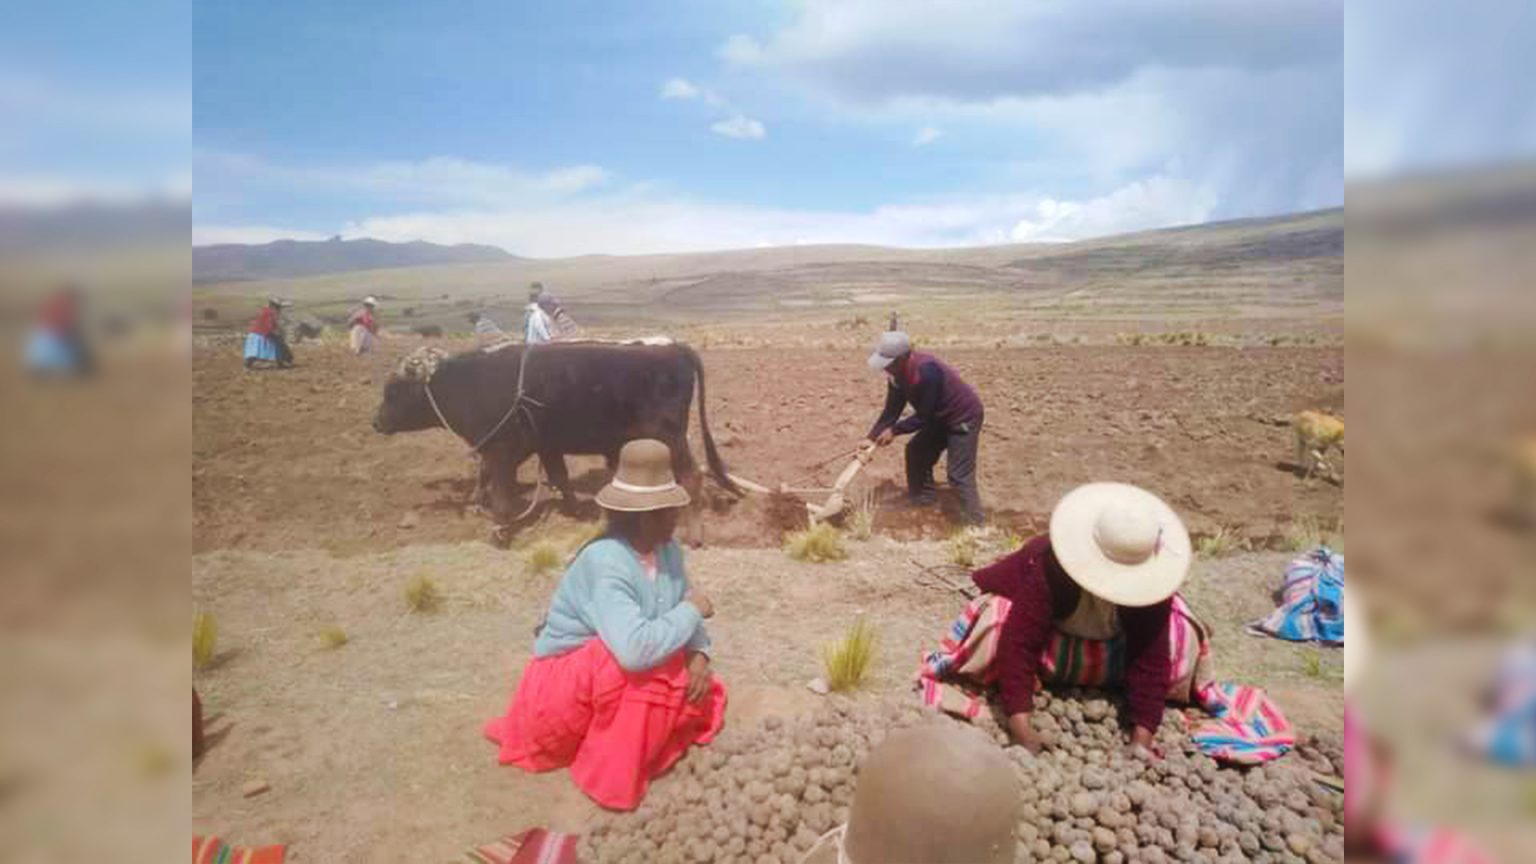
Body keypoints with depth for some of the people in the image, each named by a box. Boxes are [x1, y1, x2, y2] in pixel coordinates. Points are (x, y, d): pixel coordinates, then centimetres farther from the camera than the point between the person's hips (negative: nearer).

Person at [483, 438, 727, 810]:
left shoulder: (669, 551, -7)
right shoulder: (605, 562, -31)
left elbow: (684, 615, 2)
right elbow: (635, 650, -43)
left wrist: (699, 655, -19)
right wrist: (690, 610, -28)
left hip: (616, 684, 8)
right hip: (564, 685, -8)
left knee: (701, 697, -6)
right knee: (648, 658, -32)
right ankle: (613, 779, -14)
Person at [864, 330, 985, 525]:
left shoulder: (927, 371, -34)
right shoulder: (899, 373, -7)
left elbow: (924, 417, -27)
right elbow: (891, 411, -2)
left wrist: (894, 430, -20)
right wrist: (871, 438, -9)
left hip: (964, 417, -9)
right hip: (941, 418, 9)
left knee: (959, 476, -11)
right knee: (916, 451, 13)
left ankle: (977, 526, -6)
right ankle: (922, 501, 27)